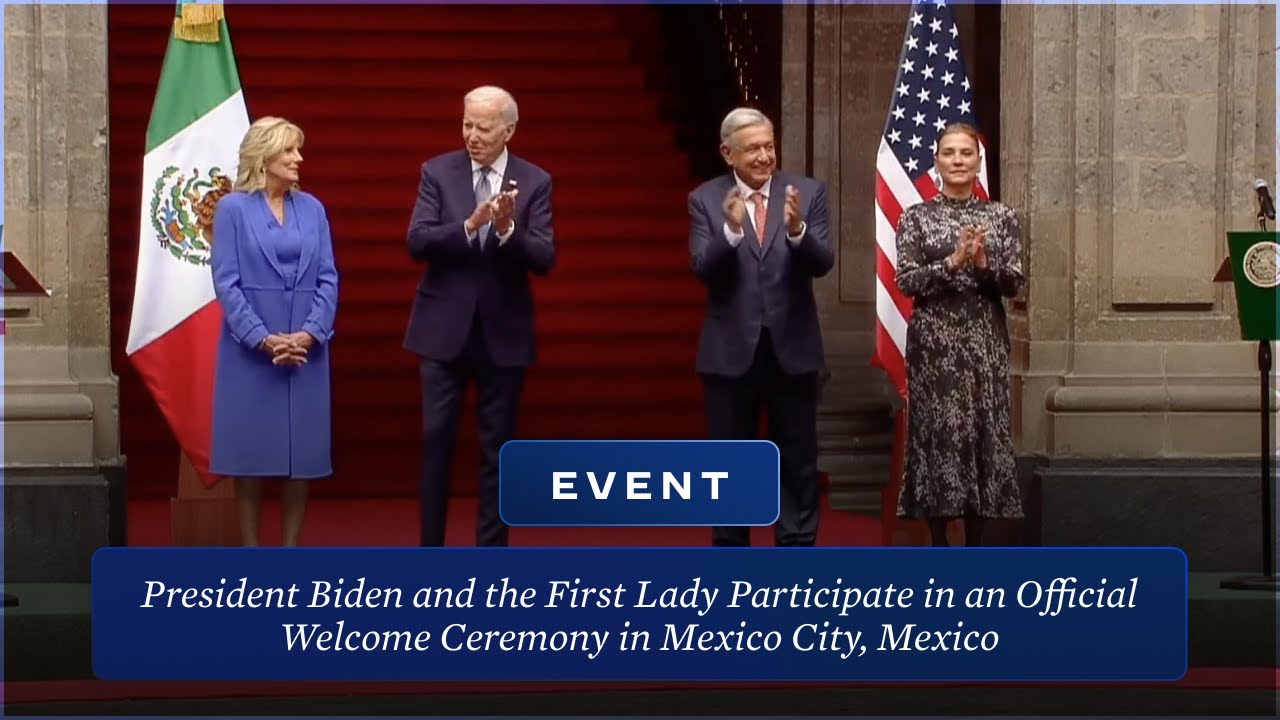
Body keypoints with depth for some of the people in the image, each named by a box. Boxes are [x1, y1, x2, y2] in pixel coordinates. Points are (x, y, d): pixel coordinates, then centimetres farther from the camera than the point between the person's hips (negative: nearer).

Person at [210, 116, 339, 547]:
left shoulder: (312, 209, 8)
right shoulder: (233, 209, -3)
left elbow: (328, 279, 4)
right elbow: (227, 282, -7)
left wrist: (310, 334, -11)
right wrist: (263, 338, -16)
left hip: (306, 350, 3)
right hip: (250, 351, -3)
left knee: (302, 450, 5)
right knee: (252, 448, 2)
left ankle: (291, 549, 13)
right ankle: (251, 550, 10)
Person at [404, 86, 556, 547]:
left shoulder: (534, 182, -1)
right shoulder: (437, 172, -1)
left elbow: (544, 259, -9)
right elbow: (417, 242, -11)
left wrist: (508, 228, -27)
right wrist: (470, 224, -26)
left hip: (503, 332, 0)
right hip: (444, 328, 0)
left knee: (497, 447, 6)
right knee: (436, 440, 1)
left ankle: (491, 550, 15)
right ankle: (430, 549, 10)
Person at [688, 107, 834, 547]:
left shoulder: (808, 192, -2)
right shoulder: (706, 199, -2)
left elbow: (822, 263, -11)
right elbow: (702, 269, -13)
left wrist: (797, 229, -31)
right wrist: (731, 231, -31)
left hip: (792, 348, 0)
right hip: (731, 350, 0)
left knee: (798, 462, 7)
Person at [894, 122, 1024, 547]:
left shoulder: (1001, 216, 7)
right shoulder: (916, 217, 3)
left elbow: (1014, 283, 1)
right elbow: (906, 280, -6)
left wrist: (985, 265, -18)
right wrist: (953, 262, -18)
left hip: (985, 341, 2)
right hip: (933, 340, -2)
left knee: (984, 430, 2)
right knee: (936, 430, -2)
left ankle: (975, 546, 11)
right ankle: (938, 546, 6)